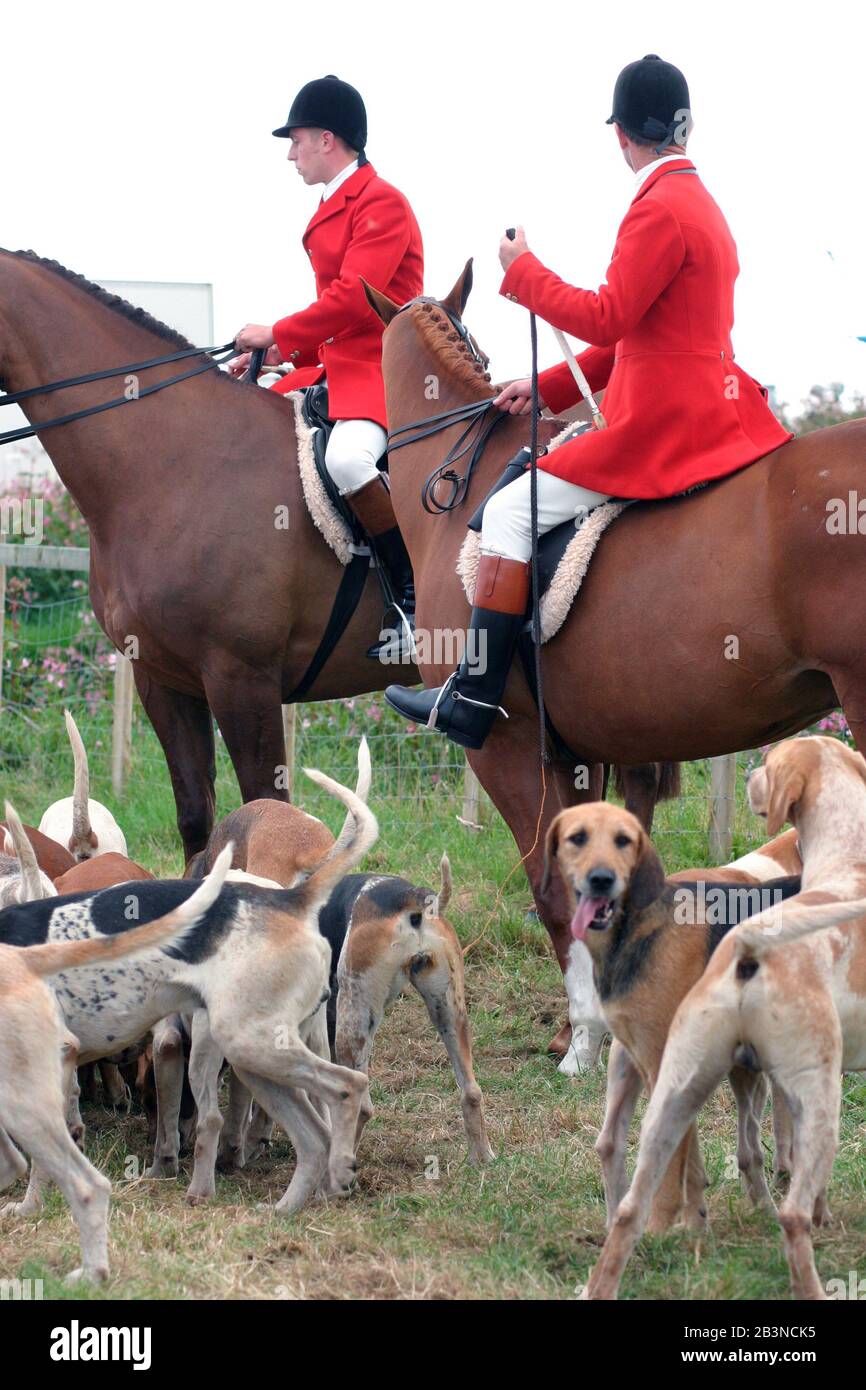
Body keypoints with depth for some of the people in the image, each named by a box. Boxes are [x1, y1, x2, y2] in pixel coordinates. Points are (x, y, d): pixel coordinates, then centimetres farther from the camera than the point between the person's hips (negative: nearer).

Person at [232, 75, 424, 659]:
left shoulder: (382, 203, -11)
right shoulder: (334, 209, 19)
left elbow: (353, 297, -20)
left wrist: (277, 336, -13)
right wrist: (281, 354, 10)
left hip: (383, 369, -10)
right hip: (336, 366, 10)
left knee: (346, 458, -36)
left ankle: (415, 595, -25)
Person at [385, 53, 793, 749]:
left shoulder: (659, 210, -15)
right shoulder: (701, 202, 16)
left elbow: (606, 319, -20)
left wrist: (522, 270, -7)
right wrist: (550, 388, 17)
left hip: (661, 426, -10)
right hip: (706, 408, 11)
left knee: (512, 510, -8)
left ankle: (472, 704, -8)